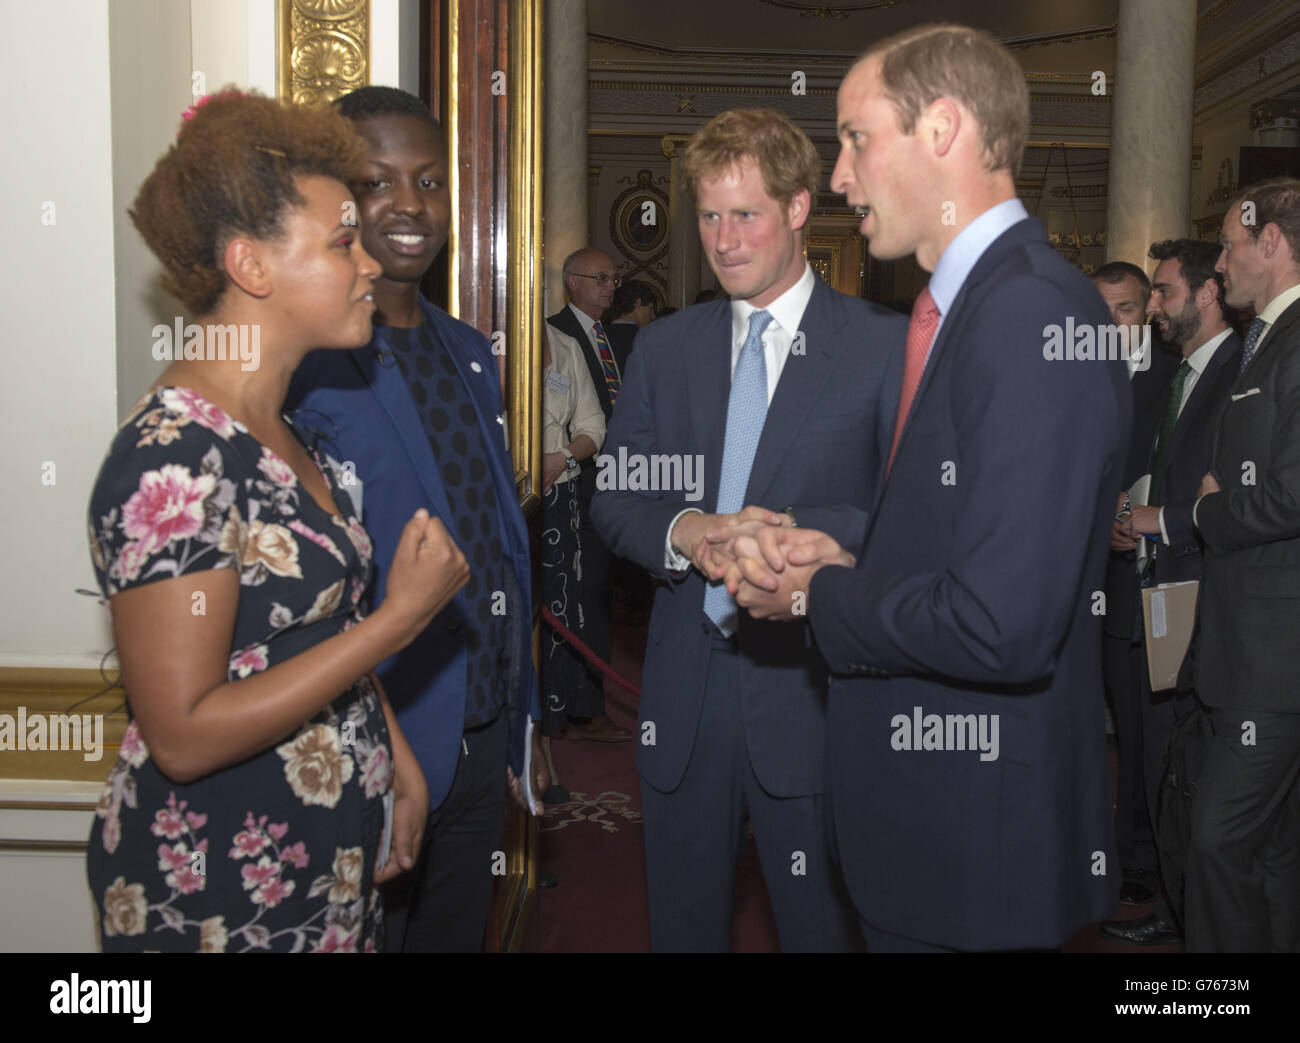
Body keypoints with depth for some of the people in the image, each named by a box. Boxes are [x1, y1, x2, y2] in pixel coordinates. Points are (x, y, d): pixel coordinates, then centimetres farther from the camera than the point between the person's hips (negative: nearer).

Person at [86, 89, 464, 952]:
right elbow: (183, 735, -24)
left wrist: (394, 757, 5)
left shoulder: (281, 432, 5)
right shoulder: (172, 459, -23)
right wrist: (405, 613, -23)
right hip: (217, 893, -8)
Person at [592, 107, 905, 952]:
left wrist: (802, 534, -21)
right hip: (684, 688, 4)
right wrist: (683, 532, -12)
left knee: (822, 925, 12)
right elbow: (613, 499, 8)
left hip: (812, 688, -3)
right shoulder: (665, 347, 9)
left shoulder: (884, 345, -4)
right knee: (682, 924, 18)